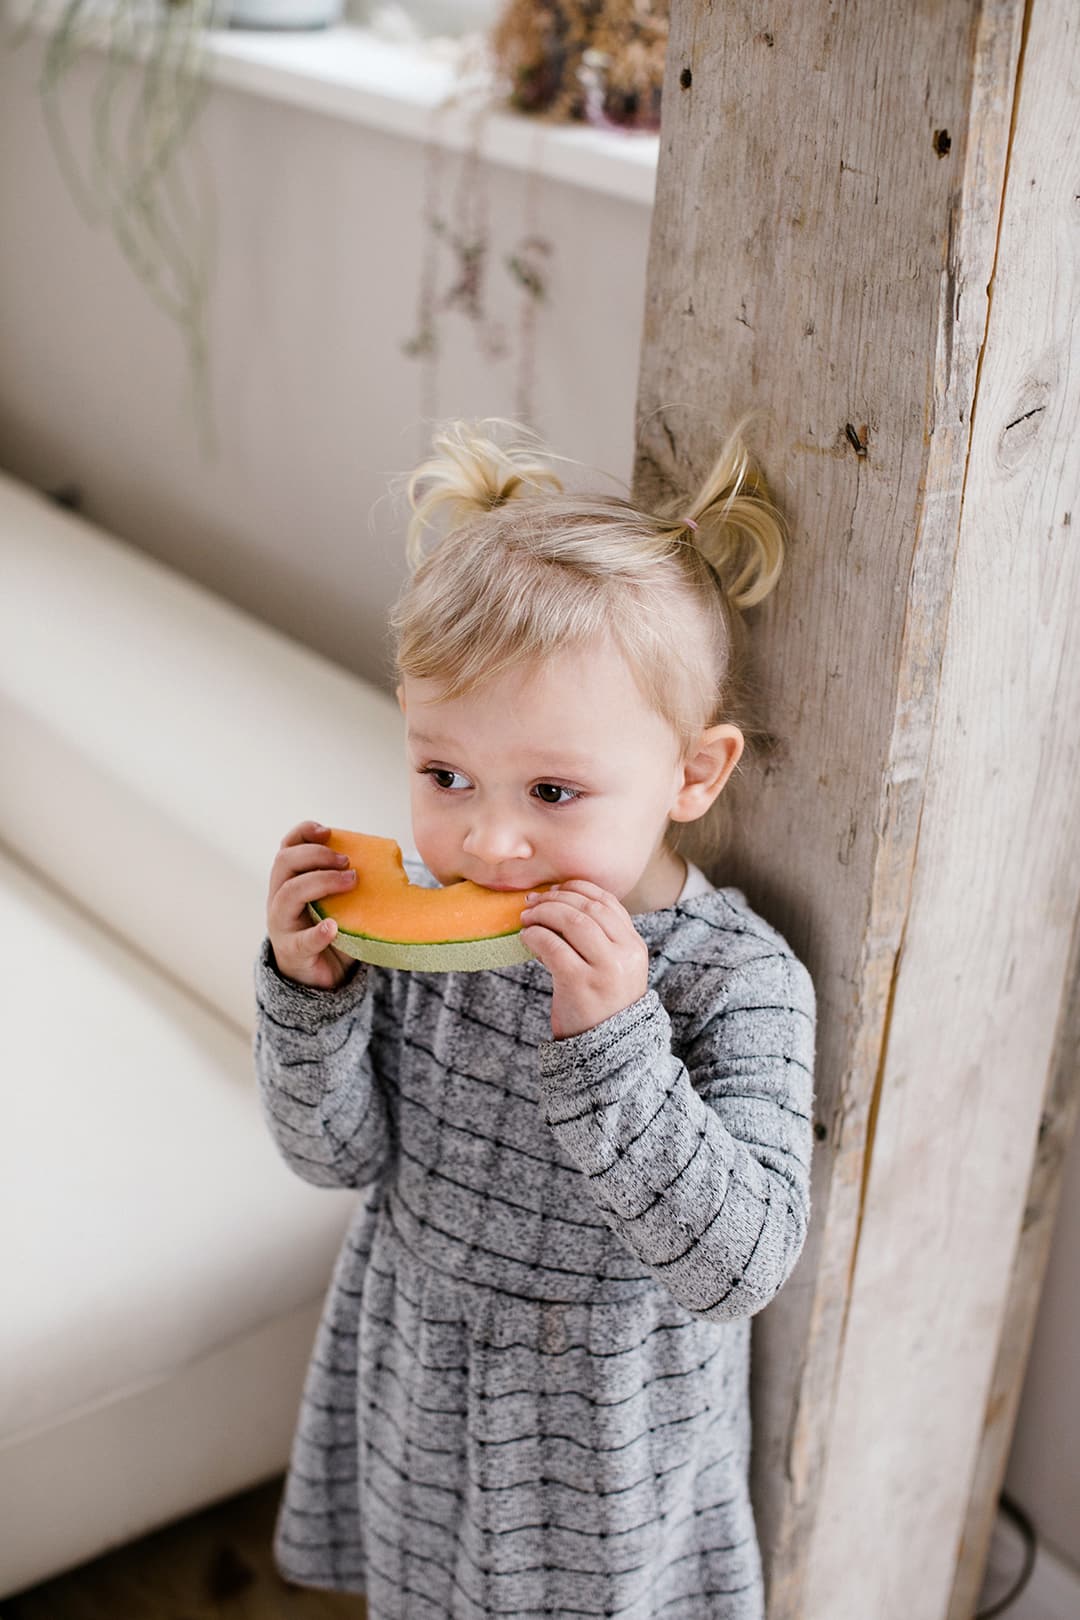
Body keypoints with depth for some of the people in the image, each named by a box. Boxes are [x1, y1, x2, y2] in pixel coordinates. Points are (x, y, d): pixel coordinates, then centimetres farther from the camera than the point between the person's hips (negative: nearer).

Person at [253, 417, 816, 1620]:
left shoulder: (738, 982, -27)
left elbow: (741, 1266, -31)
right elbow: (337, 1153, -7)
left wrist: (610, 1040, -42)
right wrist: (311, 989, -26)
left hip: (607, 1443, -3)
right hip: (420, 1387, 3)